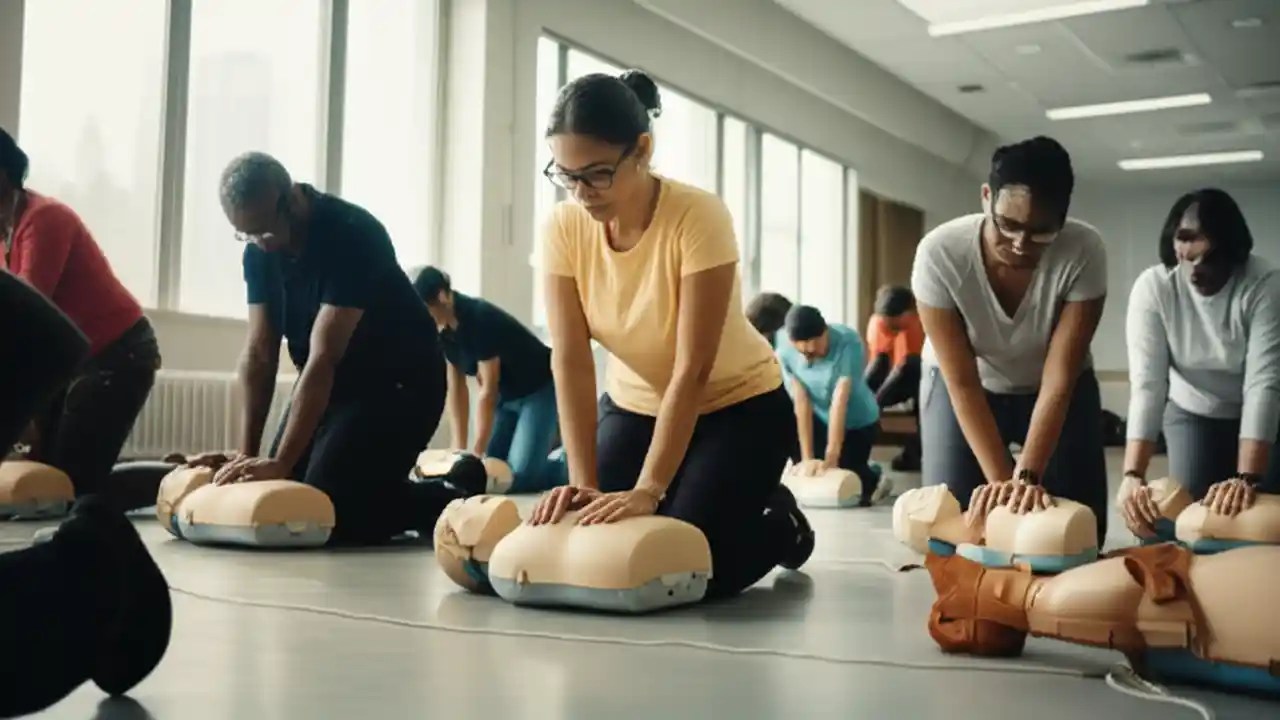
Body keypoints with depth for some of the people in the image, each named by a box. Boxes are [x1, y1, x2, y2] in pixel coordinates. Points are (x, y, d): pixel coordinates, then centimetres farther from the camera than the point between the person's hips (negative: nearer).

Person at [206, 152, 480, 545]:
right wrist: (246, 452, -8)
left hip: (399, 386, -8)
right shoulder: (259, 249, -4)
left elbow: (323, 357, -30)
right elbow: (259, 353, -2)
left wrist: (281, 462, -32)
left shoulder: (351, 235, -27)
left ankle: (449, 505, 2)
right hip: (333, 385, 8)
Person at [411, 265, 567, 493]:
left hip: (540, 389, -8)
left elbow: (489, 389, -25)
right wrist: (459, 448, -7)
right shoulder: (443, 330, -6)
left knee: (519, 477, -19)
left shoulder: (480, 318, -29)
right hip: (507, 395, 8)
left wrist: (476, 453, -21)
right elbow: (457, 388, -3)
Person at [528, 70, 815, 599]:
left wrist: (648, 490, -36)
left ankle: (780, 524, 14)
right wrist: (584, 481, -28)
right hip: (634, 407, 5)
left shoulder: (698, 217, -29)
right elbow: (570, 362, -18)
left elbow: (693, 371, -30)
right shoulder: (563, 228, -16)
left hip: (737, 407, -5)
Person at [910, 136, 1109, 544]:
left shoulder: (1084, 252, -33)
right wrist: (1002, 479, -36)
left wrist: (1027, 474, -41)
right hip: (958, 384, -1)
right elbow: (962, 383, -29)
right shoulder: (939, 253, -33)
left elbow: (1059, 379, -31)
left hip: (1060, 388, 1)